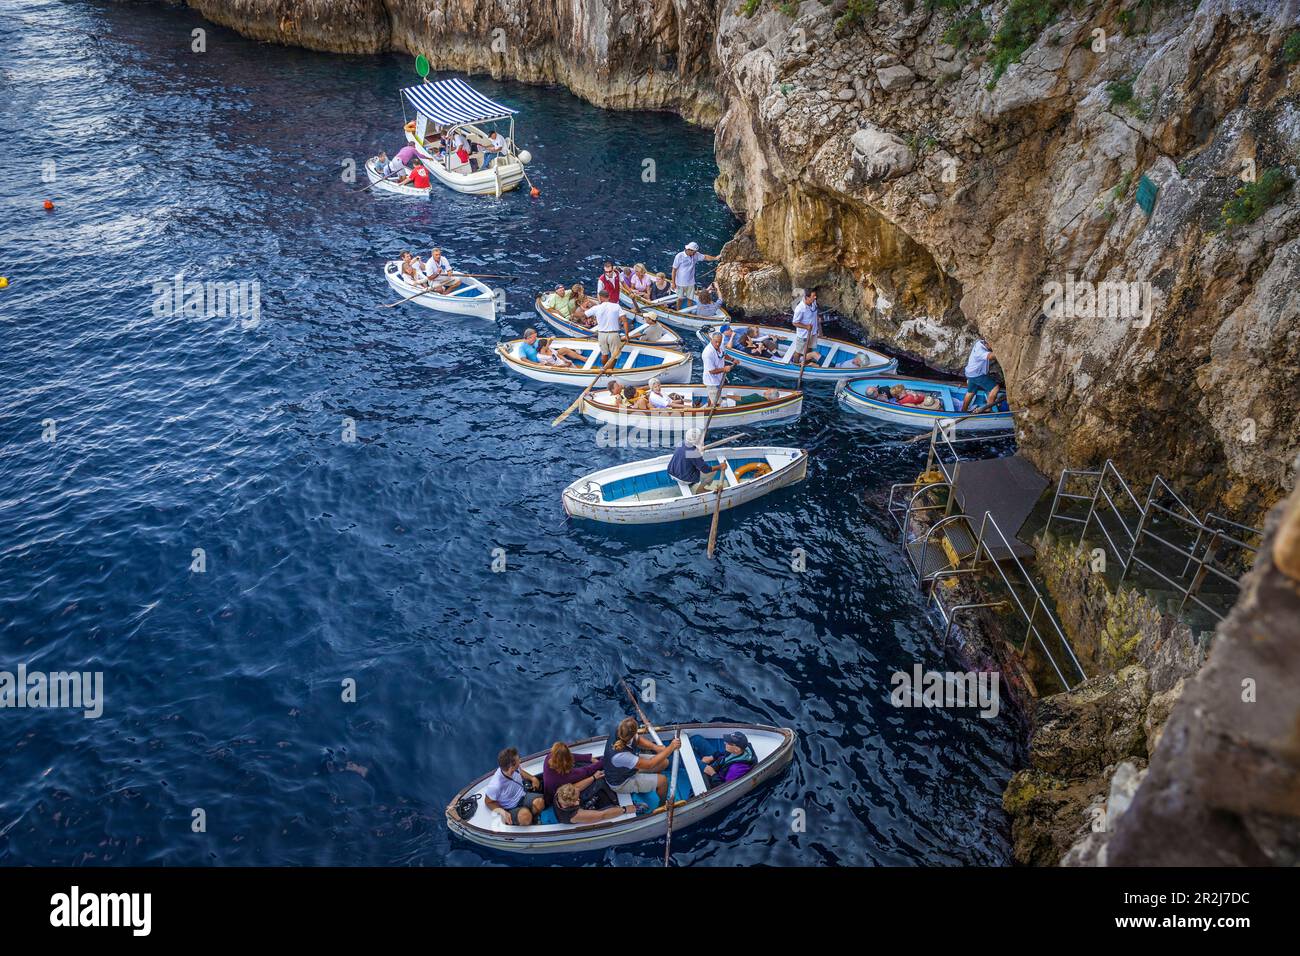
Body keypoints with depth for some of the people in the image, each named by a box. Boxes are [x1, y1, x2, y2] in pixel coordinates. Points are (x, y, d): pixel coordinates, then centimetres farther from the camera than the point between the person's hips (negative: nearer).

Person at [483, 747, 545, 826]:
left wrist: (532, 778, -3)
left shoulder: (515, 768, -14)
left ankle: (533, 819, 6)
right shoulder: (495, 786, -31)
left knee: (539, 802, -24)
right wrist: (502, 812, -28)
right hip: (511, 810, -6)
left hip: (523, 796, 6)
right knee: (525, 815, -35)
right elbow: (488, 802, -13)